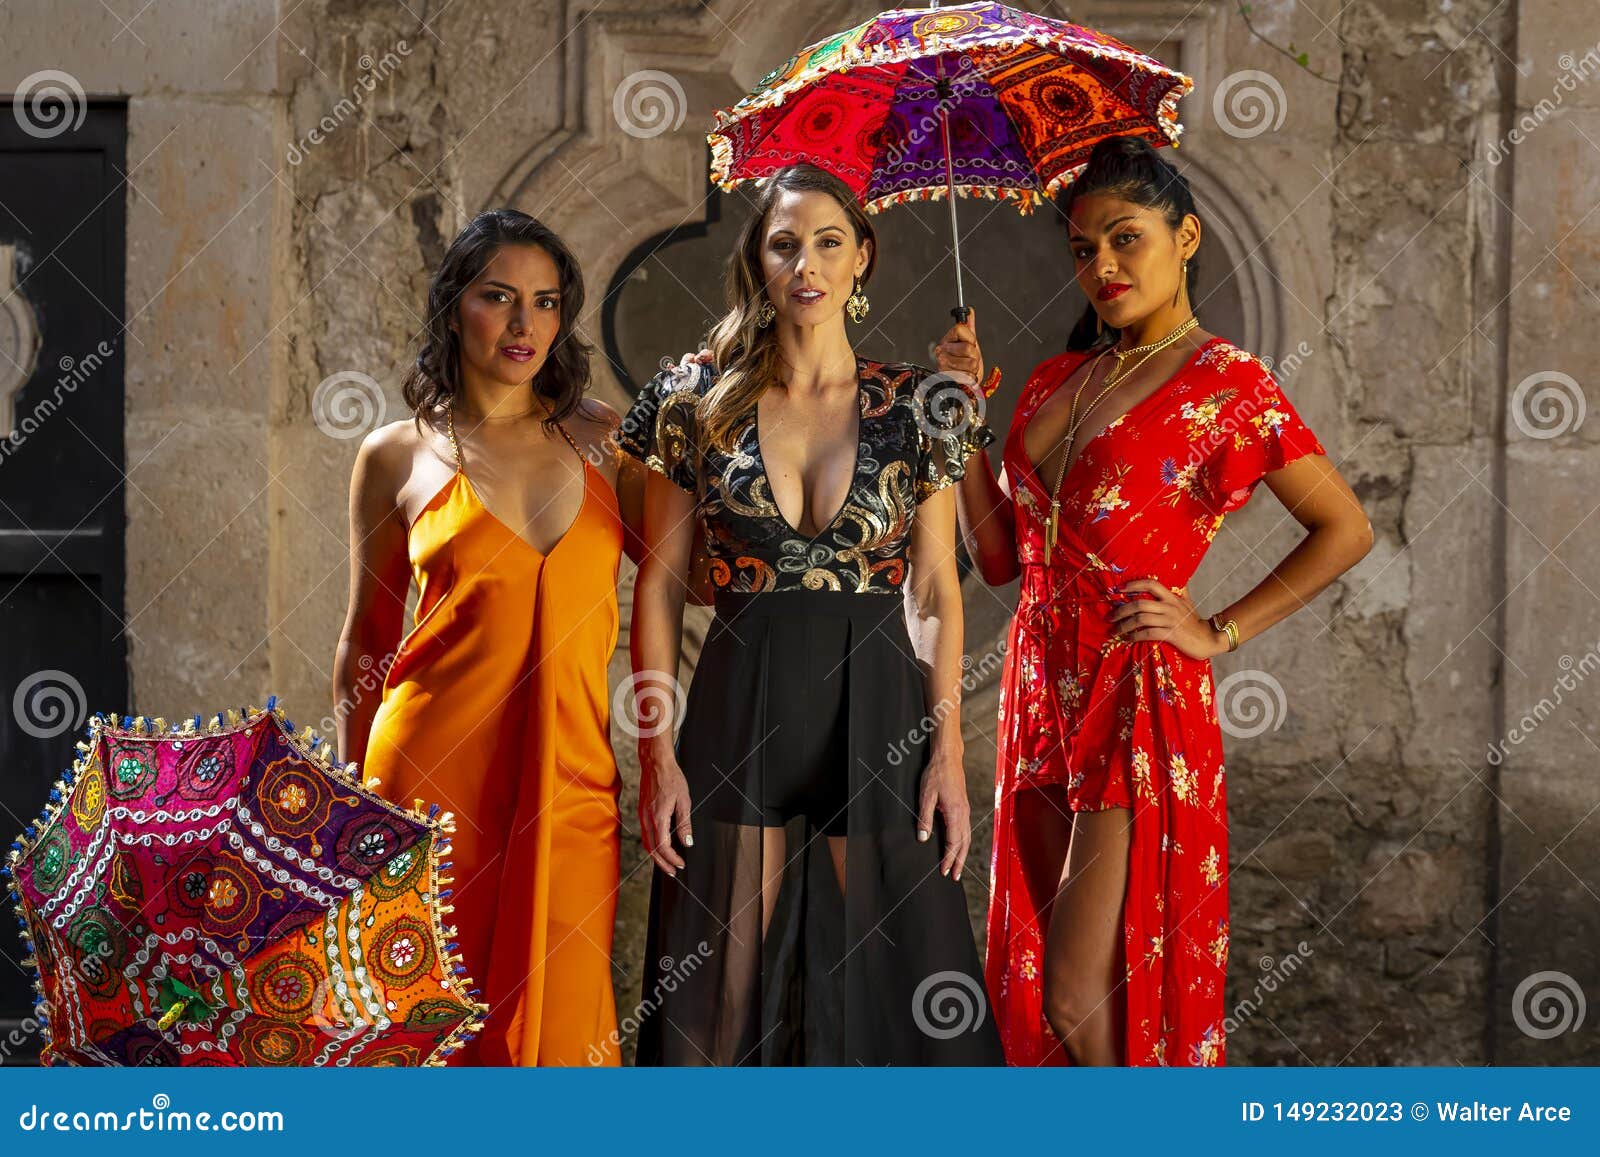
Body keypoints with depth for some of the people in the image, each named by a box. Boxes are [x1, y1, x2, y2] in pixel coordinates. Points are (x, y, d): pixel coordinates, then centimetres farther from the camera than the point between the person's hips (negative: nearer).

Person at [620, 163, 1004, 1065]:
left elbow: (938, 590, 4)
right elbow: (660, 585, 3)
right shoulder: (698, 401, 2)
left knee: (877, 972, 3)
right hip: (740, 711, 0)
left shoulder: (914, 407, 3)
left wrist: (948, 751, -3)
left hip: (876, 713, 0)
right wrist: (657, 750, -4)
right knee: (729, 983, 3)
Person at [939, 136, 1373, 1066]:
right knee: (1032, 982, 10)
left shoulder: (1224, 381, -6)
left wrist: (1220, 632, -9)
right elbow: (1001, 556, 11)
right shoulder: (1059, 379, 13)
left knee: (1082, 999, -9)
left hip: (1141, 699, -7)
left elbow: (1346, 529, -5)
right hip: (1044, 691, 7)